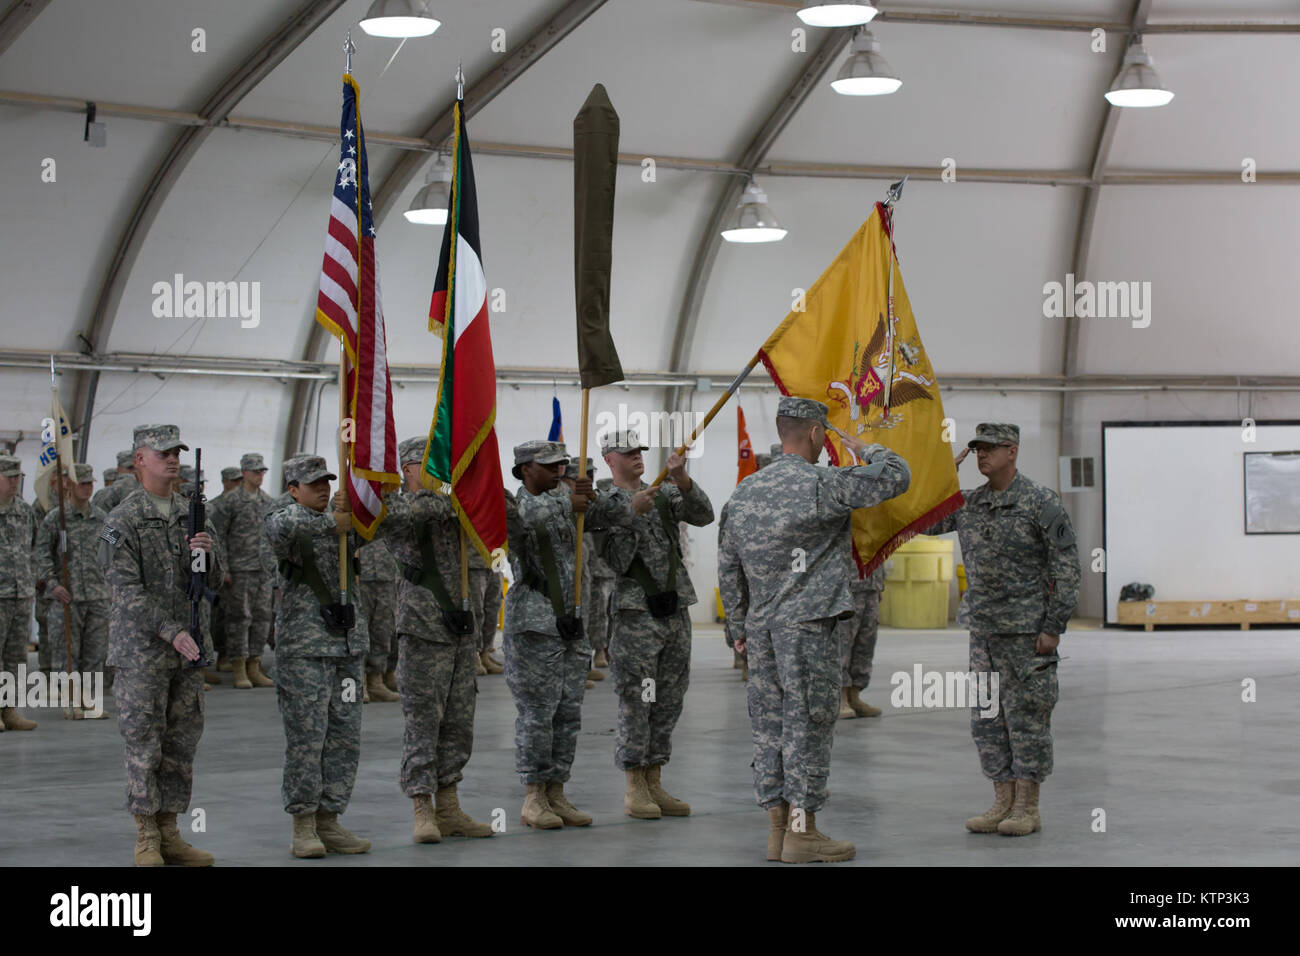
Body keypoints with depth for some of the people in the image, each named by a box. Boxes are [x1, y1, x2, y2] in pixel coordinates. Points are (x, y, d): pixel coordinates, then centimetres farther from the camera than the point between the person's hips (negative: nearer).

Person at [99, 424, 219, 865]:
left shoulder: (191, 513, 11)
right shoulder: (122, 520, -7)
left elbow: (216, 572, 10)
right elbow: (127, 589, -15)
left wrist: (206, 551, -14)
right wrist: (170, 631, -23)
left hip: (189, 648, 6)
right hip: (141, 649, -6)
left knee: (182, 743, 8)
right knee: (143, 745, -2)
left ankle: (170, 834, 16)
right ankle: (146, 840, 5)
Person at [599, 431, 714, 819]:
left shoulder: (666, 494, 12)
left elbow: (704, 516, -3)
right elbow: (617, 562, -13)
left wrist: (683, 480, -17)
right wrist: (632, 513, -22)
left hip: (676, 610, 5)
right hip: (636, 613, -5)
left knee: (669, 702, 7)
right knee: (636, 703, -5)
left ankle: (654, 783, 14)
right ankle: (634, 790, 1)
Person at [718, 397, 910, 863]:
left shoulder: (745, 491, 11)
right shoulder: (821, 484, -11)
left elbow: (728, 566, 15)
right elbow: (896, 477, -13)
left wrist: (741, 624, 23)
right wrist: (866, 450, 7)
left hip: (761, 627, 7)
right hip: (808, 623, -7)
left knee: (771, 725, 8)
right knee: (807, 725, -3)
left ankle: (778, 827, 12)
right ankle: (802, 832, -2)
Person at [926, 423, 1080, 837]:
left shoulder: (1042, 502, -8)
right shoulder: (968, 504, 9)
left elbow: (1067, 567, -9)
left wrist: (1053, 627, -13)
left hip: (1028, 631, -6)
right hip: (984, 631, 6)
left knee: (1027, 717, -1)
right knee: (987, 718, 8)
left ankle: (1028, 808, 6)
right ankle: (1003, 803, 15)